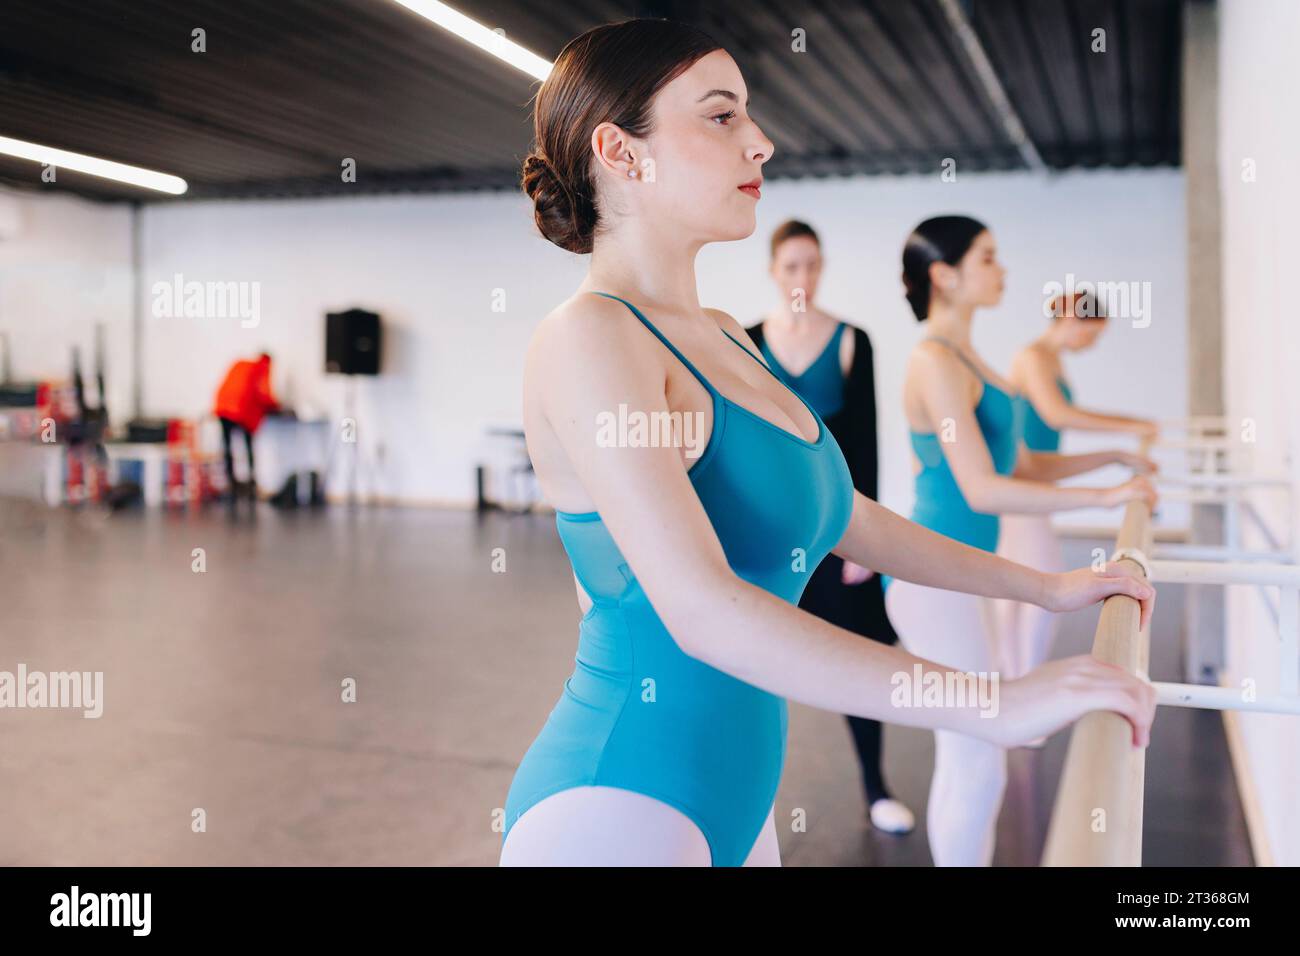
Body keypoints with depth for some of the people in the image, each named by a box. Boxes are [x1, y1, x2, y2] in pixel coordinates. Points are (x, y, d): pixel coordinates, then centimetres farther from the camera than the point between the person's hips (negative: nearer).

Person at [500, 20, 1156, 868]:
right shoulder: (586, 335, -17)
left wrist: (1045, 587, 23)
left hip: (733, 793, 8)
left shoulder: (722, 338, 9)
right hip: (617, 805, -8)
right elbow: (703, 607, -27)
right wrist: (998, 704, -27)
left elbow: (847, 516, 18)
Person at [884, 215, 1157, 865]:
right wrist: (1107, 496, -16)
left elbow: (1018, 464, 20)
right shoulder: (935, 362, -15)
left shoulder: (965, 359, 14)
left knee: (969, 758, 15)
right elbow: (982, 489, -22)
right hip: (934, 574, -10)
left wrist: (1113, 457, 17)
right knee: (977, 767, -4)